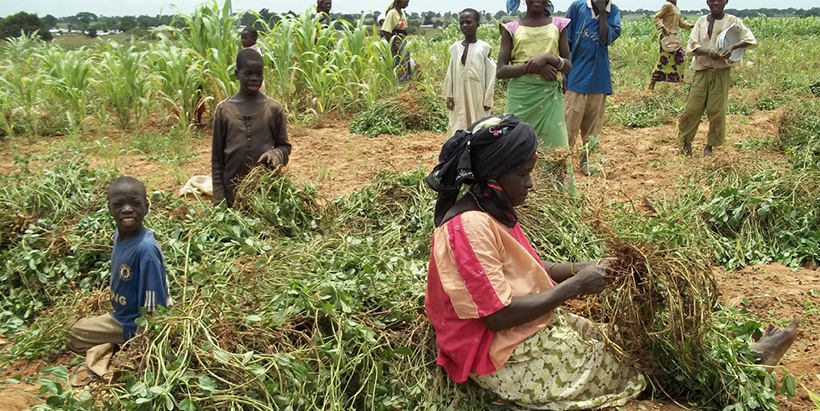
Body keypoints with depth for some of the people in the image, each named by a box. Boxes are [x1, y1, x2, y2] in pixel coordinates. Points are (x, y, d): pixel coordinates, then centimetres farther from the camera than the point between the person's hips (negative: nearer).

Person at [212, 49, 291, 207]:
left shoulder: (274, 108, -2)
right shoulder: (223, 109, -1)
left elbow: (285, 146, 6)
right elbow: (217, 158, 2)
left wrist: (275, 154, -18)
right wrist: (219, 198, -1)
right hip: (233, 193, 0)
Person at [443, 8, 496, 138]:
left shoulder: (484, 47, -6)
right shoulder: (455, 47, 4)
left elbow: (490, 75, -4)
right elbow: (450, 73, 9)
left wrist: (488, 99, -5)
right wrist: (448, 95, 6)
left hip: (478, 97, -3)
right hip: (459, 97, 3)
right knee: (458, 128, 5)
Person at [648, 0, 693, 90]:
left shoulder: (677, 8, 18)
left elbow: (681, 23, 24)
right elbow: (656, 18, -13)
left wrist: (692, 26, 11)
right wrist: (663, 28, -26)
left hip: (674, 36, 9)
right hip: (666, 37, -9)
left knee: (681, 56, 7)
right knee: (664, 60, -7)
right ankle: (653, 82, 1)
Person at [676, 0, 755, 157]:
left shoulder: (733, 21, 1)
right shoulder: (701, 21, 5)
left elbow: (751, 40, -3)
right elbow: (691, 46, -3)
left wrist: (733, 47, -21)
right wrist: (708, 51, -22)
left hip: (721, 73, -1)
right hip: (701, 72, 1)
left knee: (716, 110, 2)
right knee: (692, 109, 1)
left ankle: (710, 145, 17)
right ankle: (686, 143, 14)